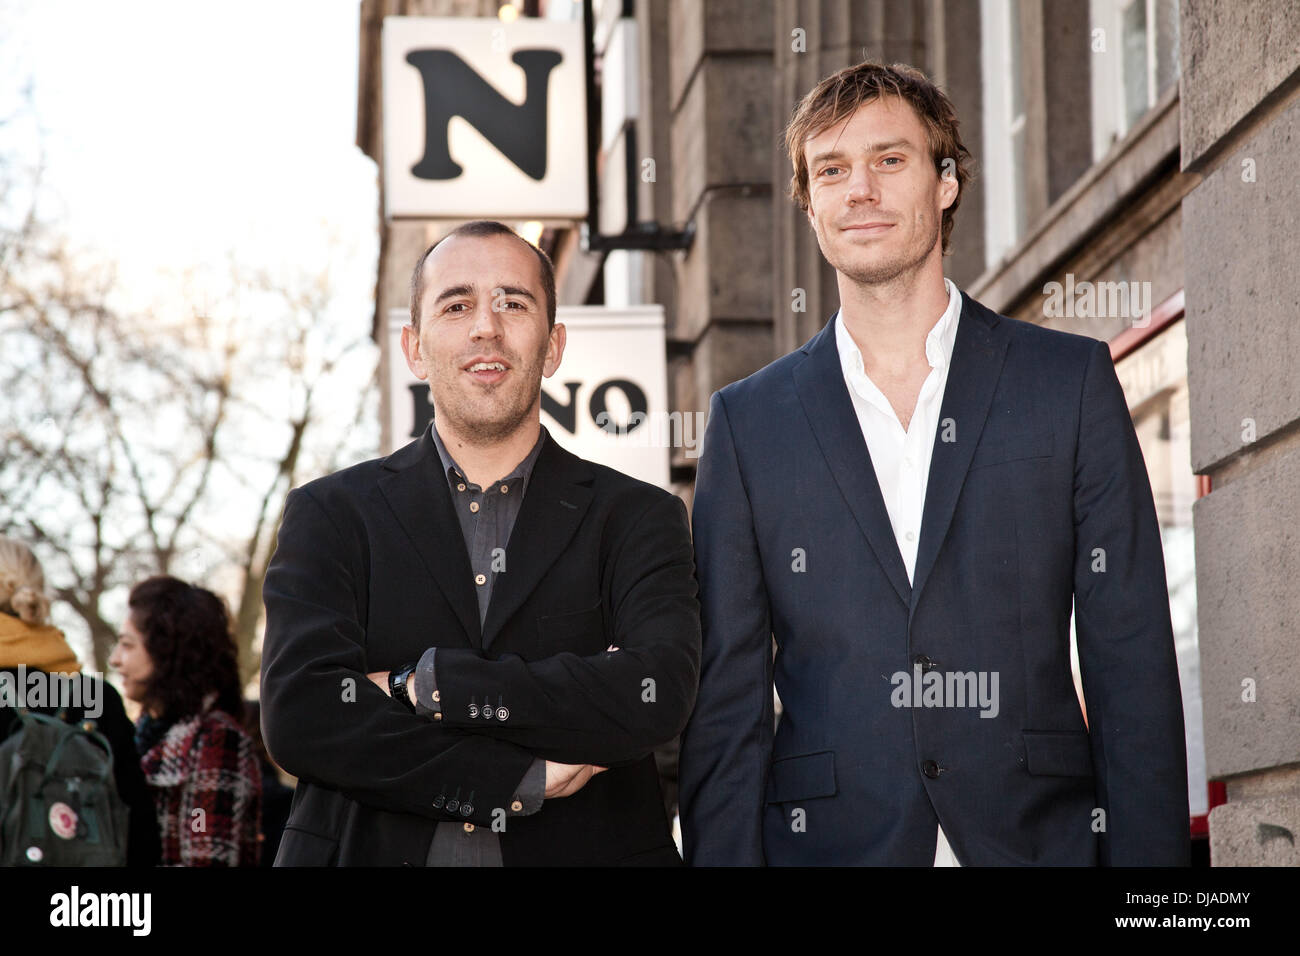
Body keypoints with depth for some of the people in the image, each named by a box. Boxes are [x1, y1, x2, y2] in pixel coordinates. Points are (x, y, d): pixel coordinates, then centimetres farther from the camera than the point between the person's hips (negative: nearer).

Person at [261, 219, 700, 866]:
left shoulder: (636, 517, 1)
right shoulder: (331, 515, 2)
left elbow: (656, 697, -16)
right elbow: (297, 715, -12)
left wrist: (421, 683, -17)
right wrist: (528, 780, -16)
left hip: (583, 850, 0)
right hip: (375, 851, 0)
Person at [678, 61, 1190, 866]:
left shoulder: (1072, 381, 6)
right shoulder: (749, 422, 8)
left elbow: (1133, 666, 2)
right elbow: (726, 697, 6)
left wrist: (1147, 857, -6)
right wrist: (724, 856, -4)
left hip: (1041, 837, 0)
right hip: (828, 838, 0)